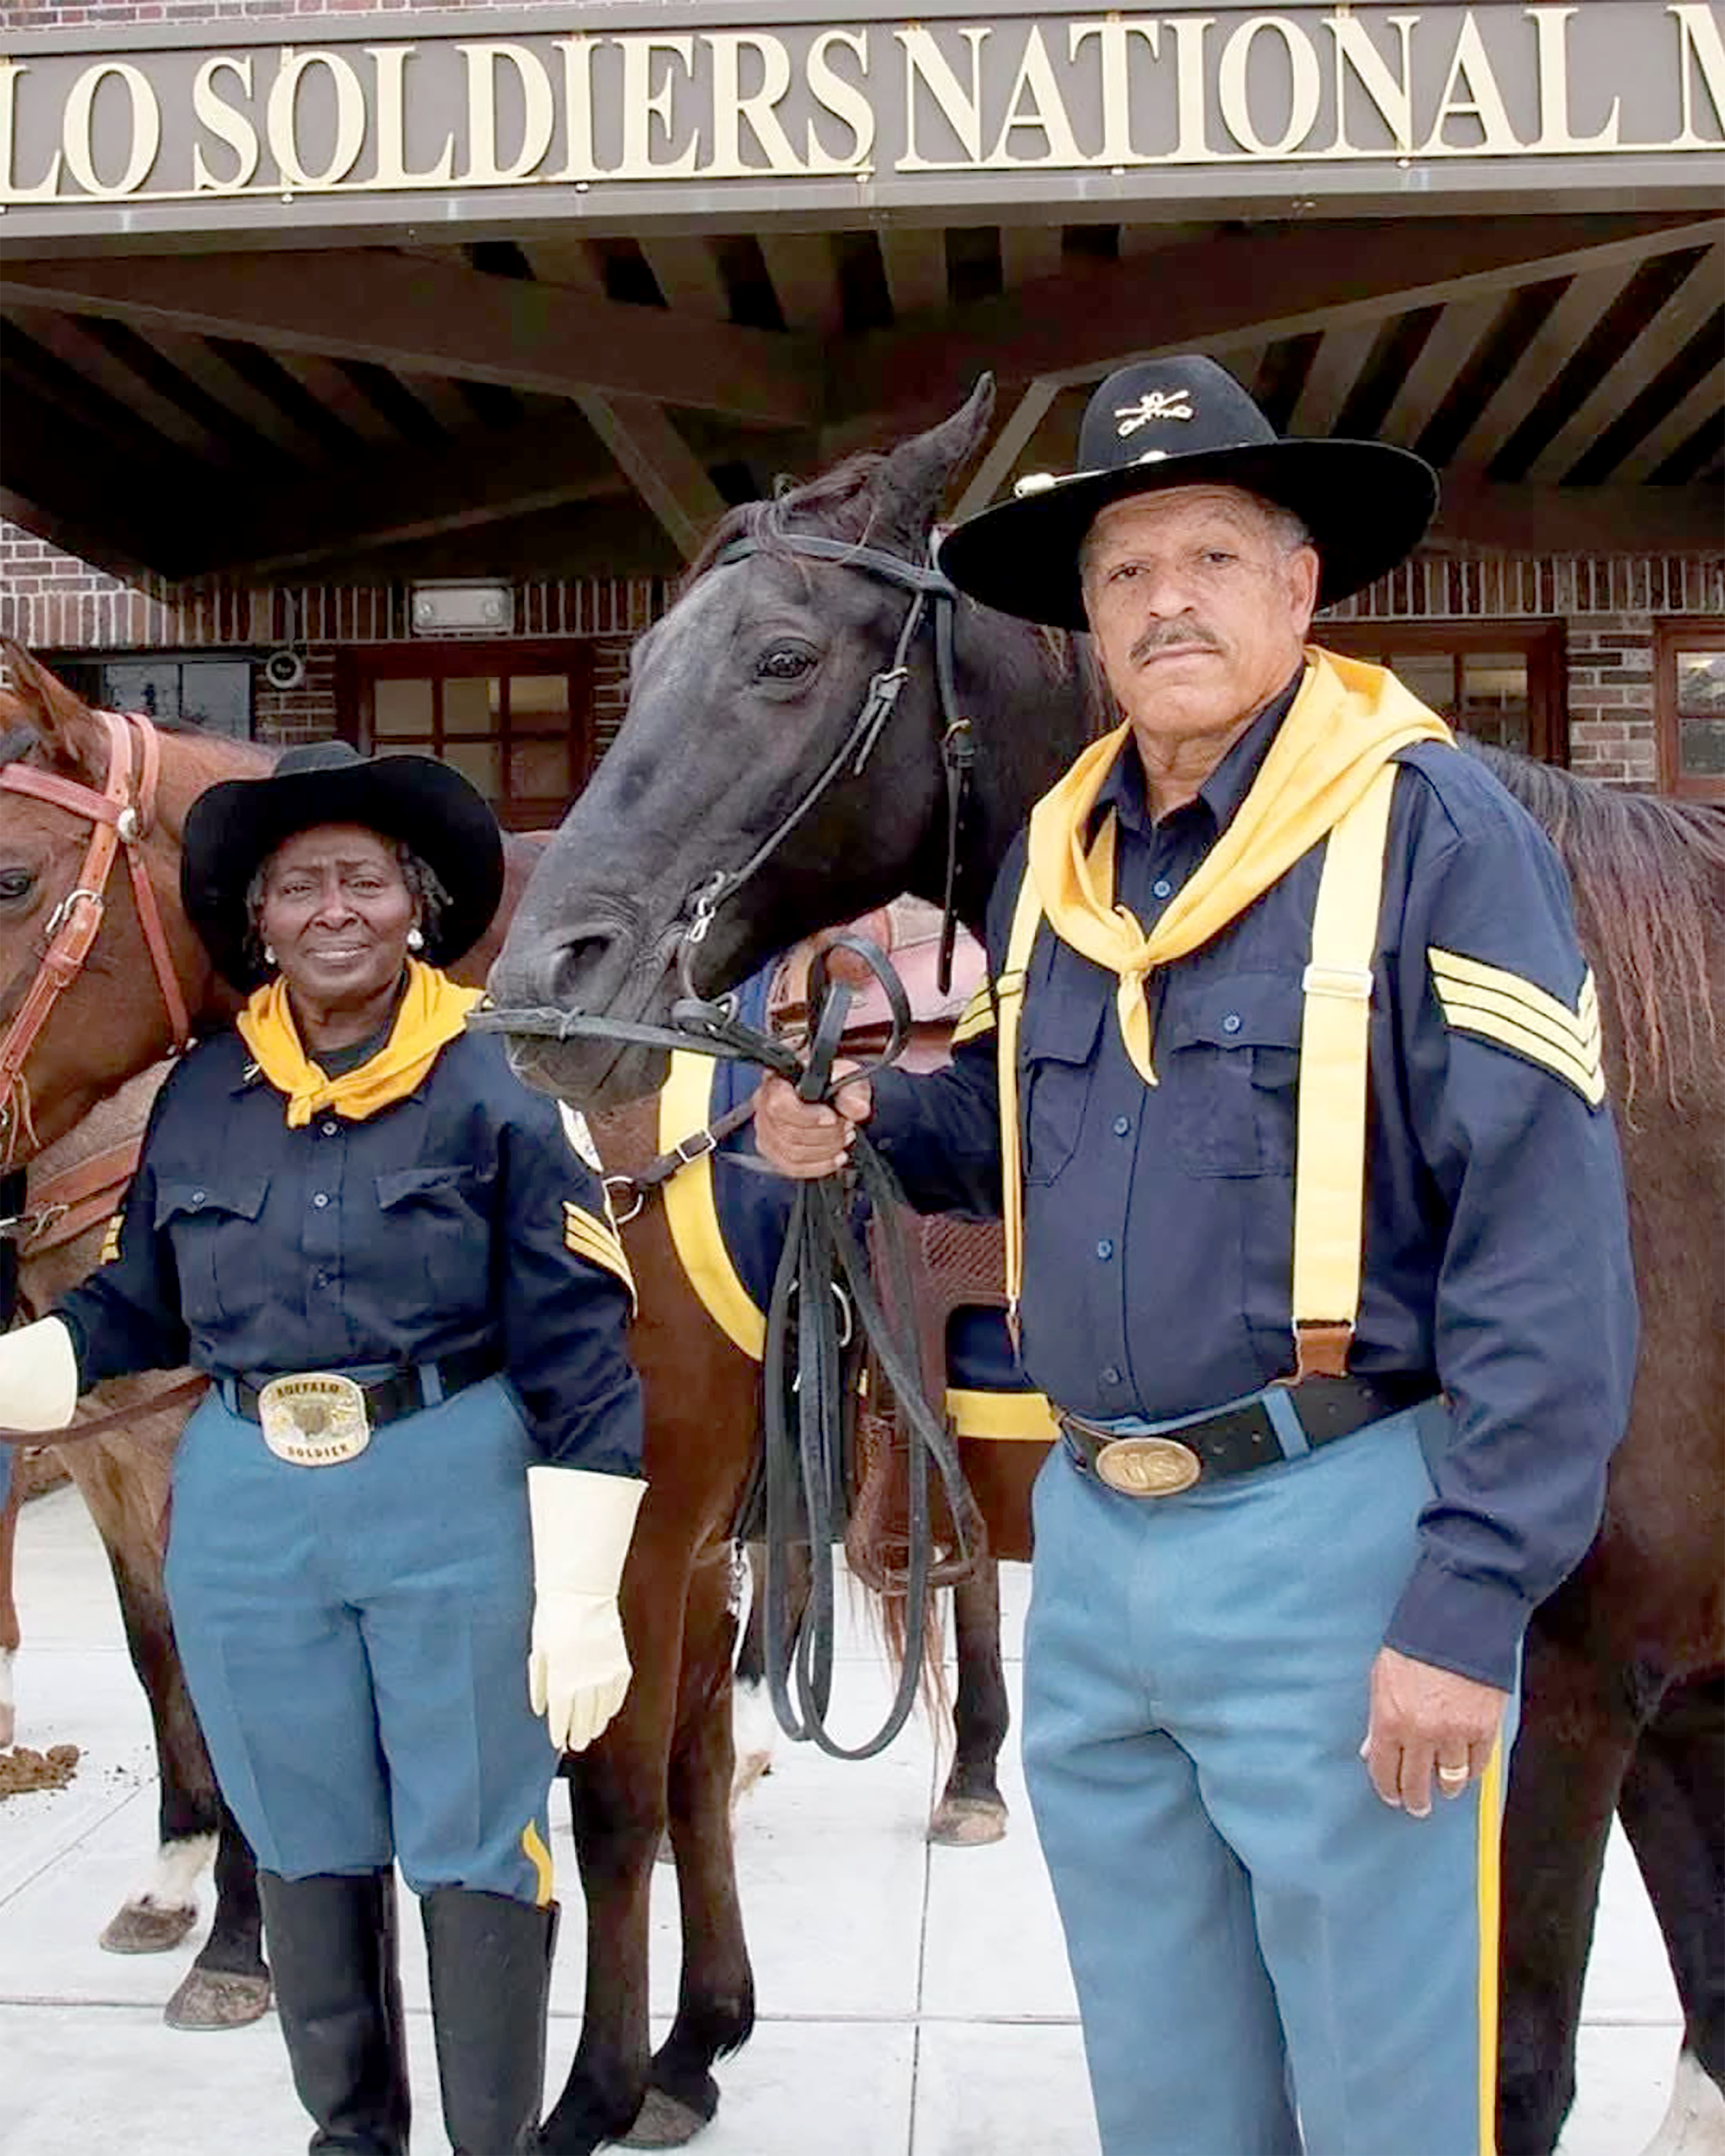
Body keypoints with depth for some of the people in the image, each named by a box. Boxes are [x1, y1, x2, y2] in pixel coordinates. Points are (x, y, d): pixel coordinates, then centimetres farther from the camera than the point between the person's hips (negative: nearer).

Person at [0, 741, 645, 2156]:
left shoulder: (499, 1088, -9)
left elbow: (578, 1361, -11)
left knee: (472, 1852, 7)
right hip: (247, 1514, 5)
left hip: (458, 1502, -4)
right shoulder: (200, 1099, 4)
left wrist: (578, 1598, -14)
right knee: (306, 1851, 18)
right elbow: (131, 1314, 13)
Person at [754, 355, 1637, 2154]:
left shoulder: (1431, 825, -13)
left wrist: (1467, 1604, -18)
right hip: (1090, 1532, 6)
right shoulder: (1057, 849, 7)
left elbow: (1544, 1252, -16)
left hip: (1332, 1537, -6)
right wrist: (866, 1125, 0)